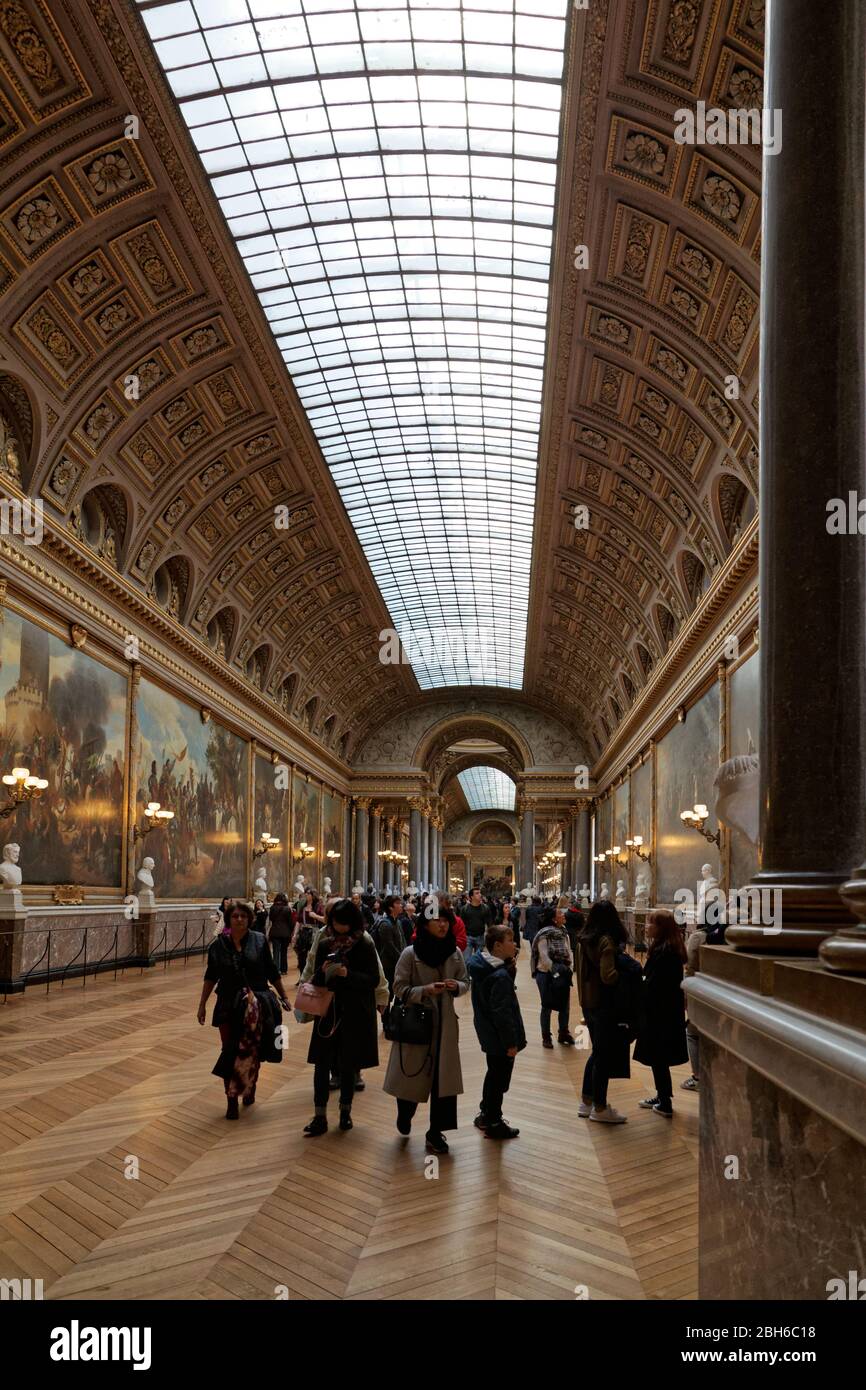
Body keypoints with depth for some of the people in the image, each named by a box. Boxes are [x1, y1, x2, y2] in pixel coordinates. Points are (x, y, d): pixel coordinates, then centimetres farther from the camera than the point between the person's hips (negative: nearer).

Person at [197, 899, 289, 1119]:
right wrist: (202, 1005, 7)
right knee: (230, 1051, 4)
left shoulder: (259, 940, -3)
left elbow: (272, 972, 5)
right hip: (228, 1005, 1)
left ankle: (248, 1089, 16)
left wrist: (283, 996, 8)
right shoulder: (218, 944, -1)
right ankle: (231, 1100, 12)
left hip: (256, 1003, -1)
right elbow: (211, 977, 8)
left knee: (251, 1051, -6)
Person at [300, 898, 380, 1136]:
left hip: (355, 1014, -2)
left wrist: (348, 974, -23)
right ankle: (320, 1116, 4)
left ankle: (346, 1111, 24)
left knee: (348, 1065, 7)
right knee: (321, 1063, -3)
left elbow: (373, 980, -9)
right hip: (328, 1011, 2)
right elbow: (316, 979, 8)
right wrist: (323, 971, -15)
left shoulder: (364, 945, -6)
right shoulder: (324, 944, 3)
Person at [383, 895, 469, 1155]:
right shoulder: (410, 953, -12)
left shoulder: (455, 953, -1)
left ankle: (435, 1131, 16)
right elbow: (400, 988, -10)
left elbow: (465, 983, 9)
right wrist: (425, 990, -24)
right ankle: (404, 1113, 37)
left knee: (444, 1077, 2)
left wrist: (456, 986, -13)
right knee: (412, 1074, 6)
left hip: (444, 1023, 3)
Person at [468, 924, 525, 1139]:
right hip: (499, 1038, -10)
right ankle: (494, 1124, 19)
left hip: (488, 1034, 10)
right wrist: (511, 1042, -21)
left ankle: (485, 1114, 40)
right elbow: (502, 1013, -26)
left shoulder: (482, 966, 1)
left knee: (493, 1074, 25)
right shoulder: (500, 976, -27)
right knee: (499, 1080, 6)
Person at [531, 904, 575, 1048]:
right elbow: (544, 958, -18)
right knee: (547, 1006, 4)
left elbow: (569, 953, 6)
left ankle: (563, 1033, 28)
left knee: (564, 1005, 12)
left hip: (563, 975, 6)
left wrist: (570, 970, -7)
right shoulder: (544, 935, -15)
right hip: (546, 974, -6)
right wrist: (556, 972, -17)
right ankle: (546, 1037, 16)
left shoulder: (563, 934, 6)